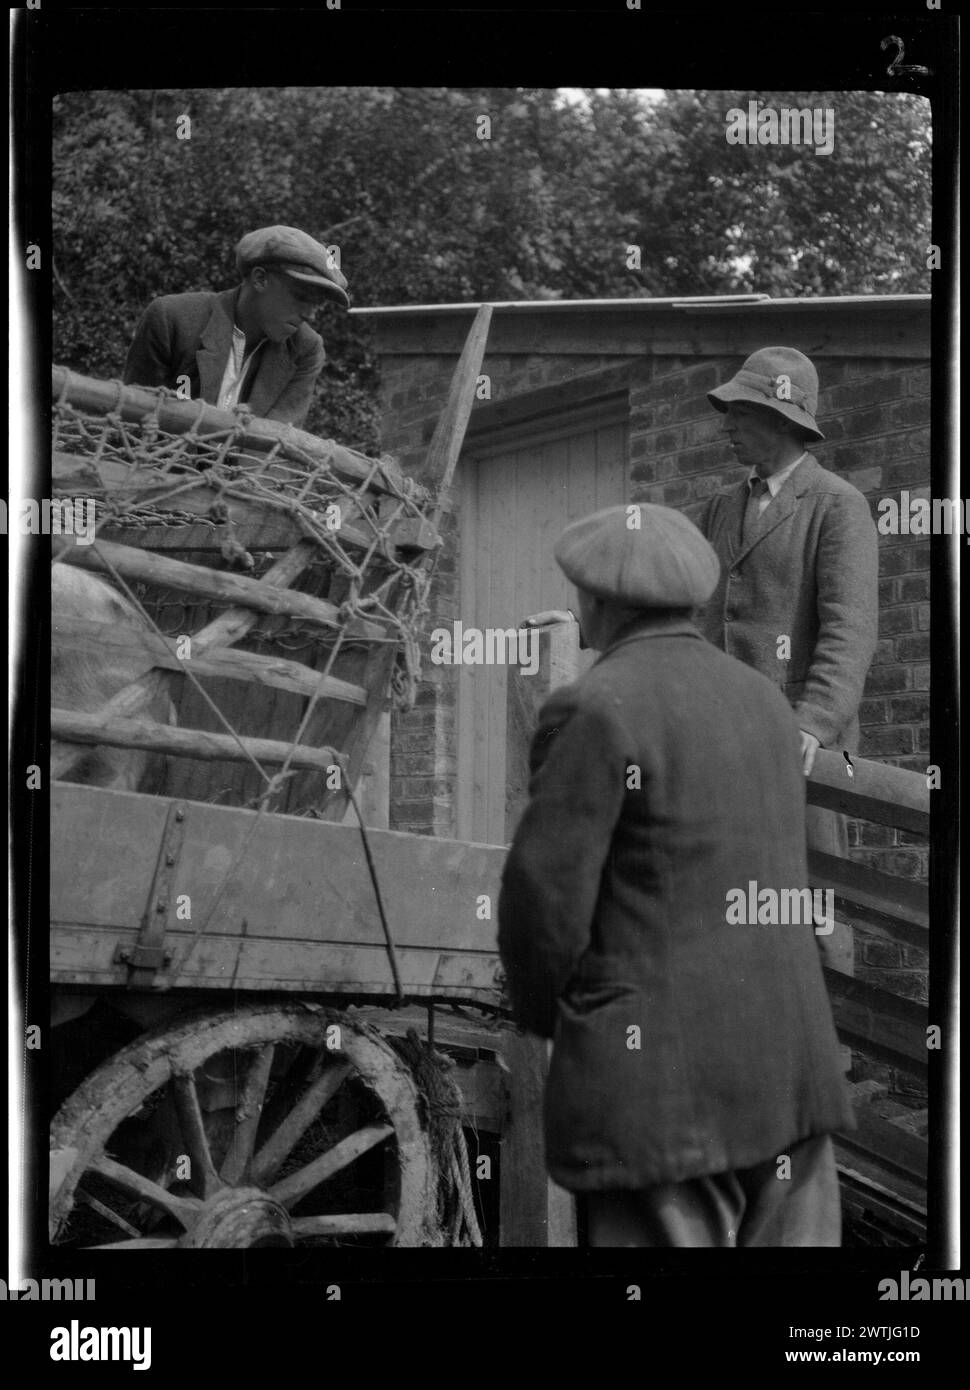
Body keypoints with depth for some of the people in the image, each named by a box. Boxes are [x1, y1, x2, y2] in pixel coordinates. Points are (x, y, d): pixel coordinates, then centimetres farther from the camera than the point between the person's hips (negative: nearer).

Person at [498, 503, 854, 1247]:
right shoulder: (762, 697, 12)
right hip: (791, 1057, 7)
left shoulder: (594, 708, -11)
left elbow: (546, 889, -11)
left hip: (658, 1075, -7)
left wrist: (545, 1013, 6)